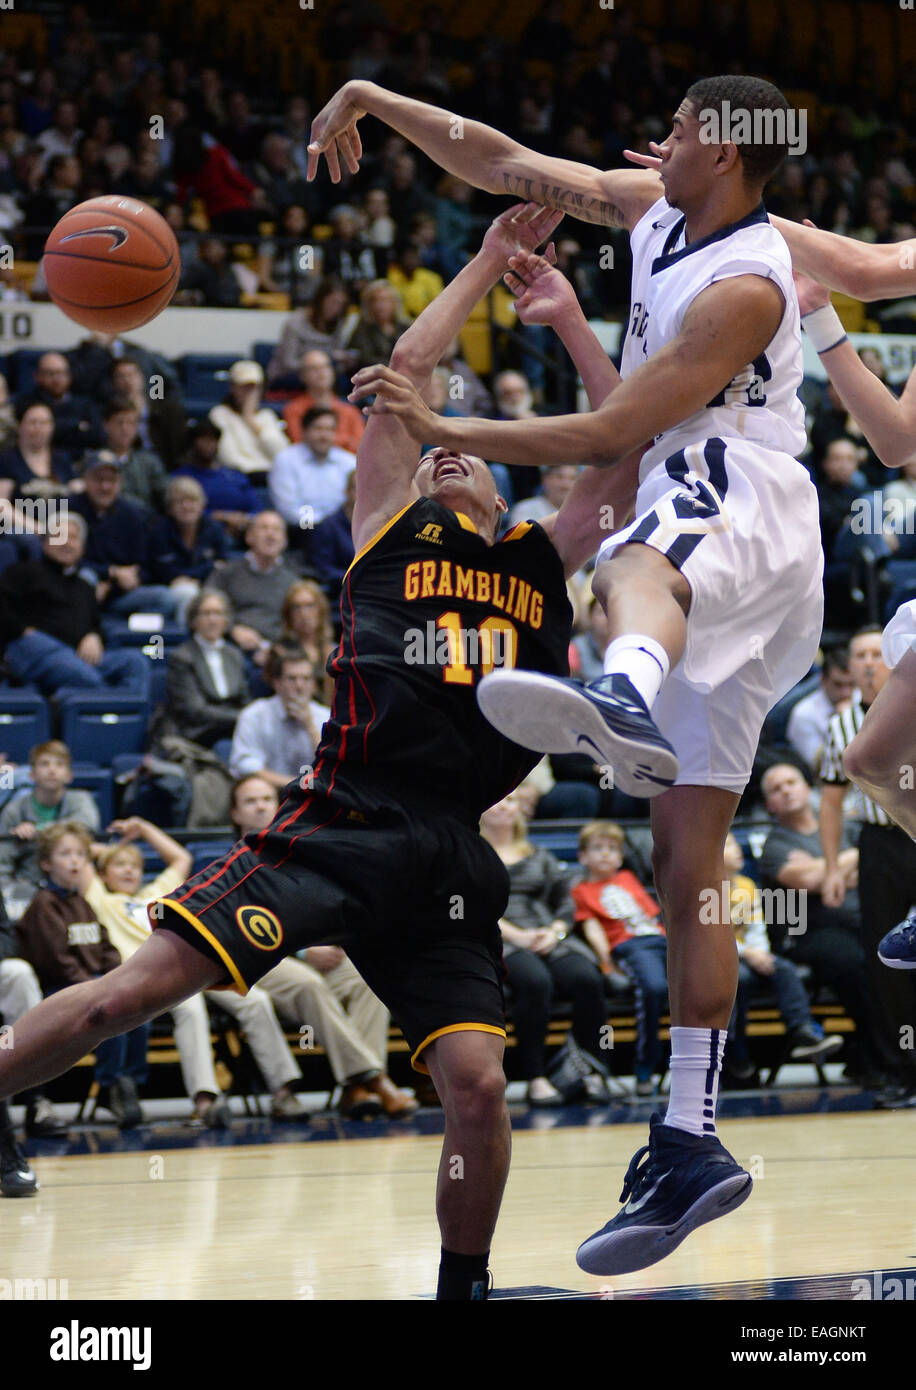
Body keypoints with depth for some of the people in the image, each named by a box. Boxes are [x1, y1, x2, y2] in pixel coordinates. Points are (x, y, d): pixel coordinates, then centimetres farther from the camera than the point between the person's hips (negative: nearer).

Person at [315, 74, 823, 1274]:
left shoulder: (744, 287, -12)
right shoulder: (657, 211, 14)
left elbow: (609, 436, -12)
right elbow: (510, 168, 22)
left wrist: (440, 430, -7)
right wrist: (381, 103, 15)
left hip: (742, 512, -10)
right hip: (704, 589, 10)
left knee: (640, 561, -46)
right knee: (686, 859, 5)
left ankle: (622, 702, -85)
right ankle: (690, 1147, 6)